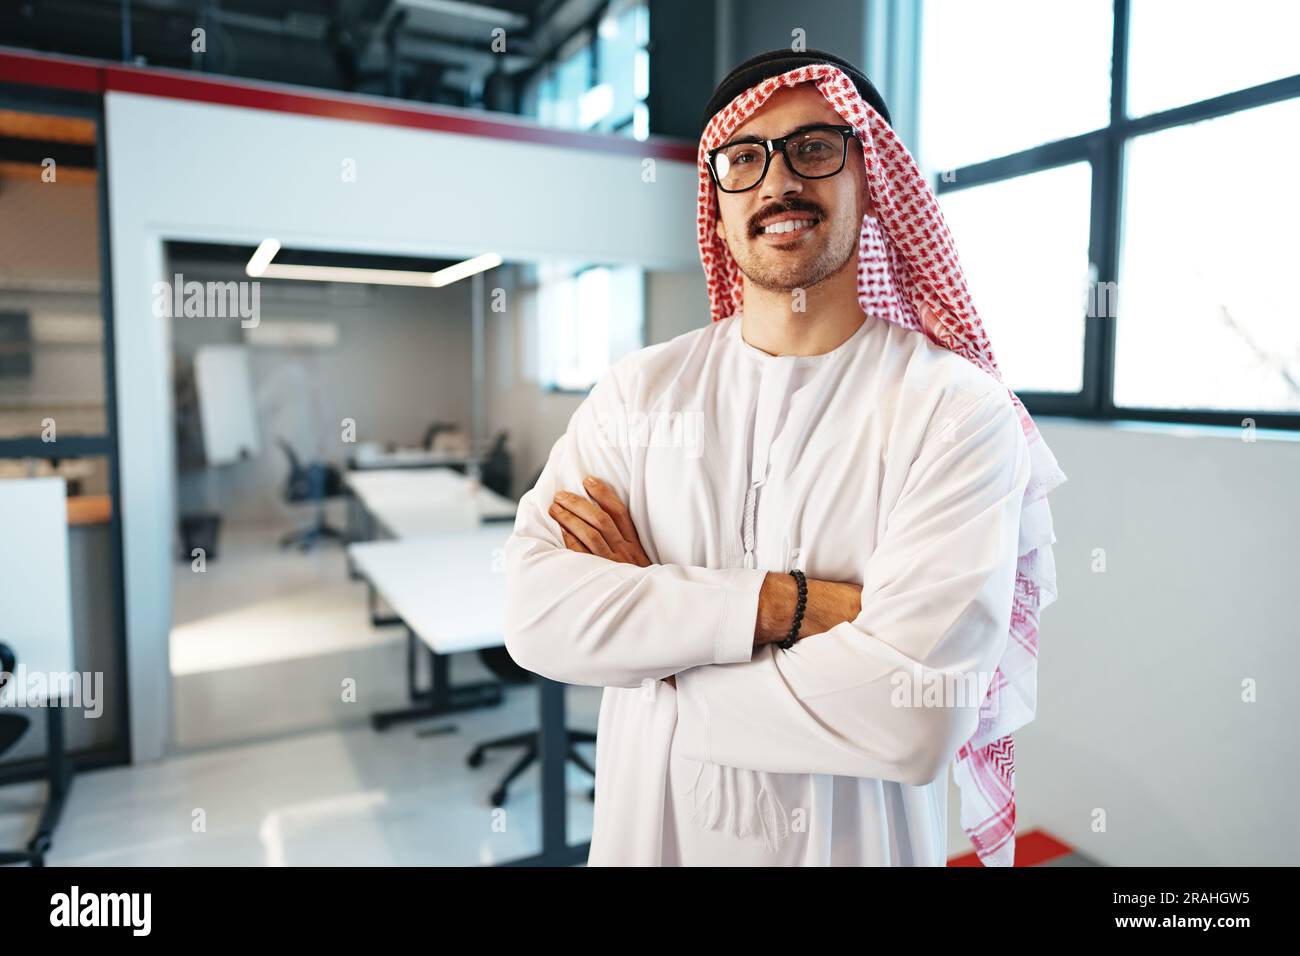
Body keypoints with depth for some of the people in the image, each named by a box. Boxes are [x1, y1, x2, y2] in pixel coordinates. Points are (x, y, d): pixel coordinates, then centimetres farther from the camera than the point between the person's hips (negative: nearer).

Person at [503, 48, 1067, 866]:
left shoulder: (956, 410, -16)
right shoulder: (641, 389, -5)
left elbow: (914, 717, -26)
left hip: (852, 842, -2)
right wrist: (781, 603, -25)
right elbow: (534, 612, -15)